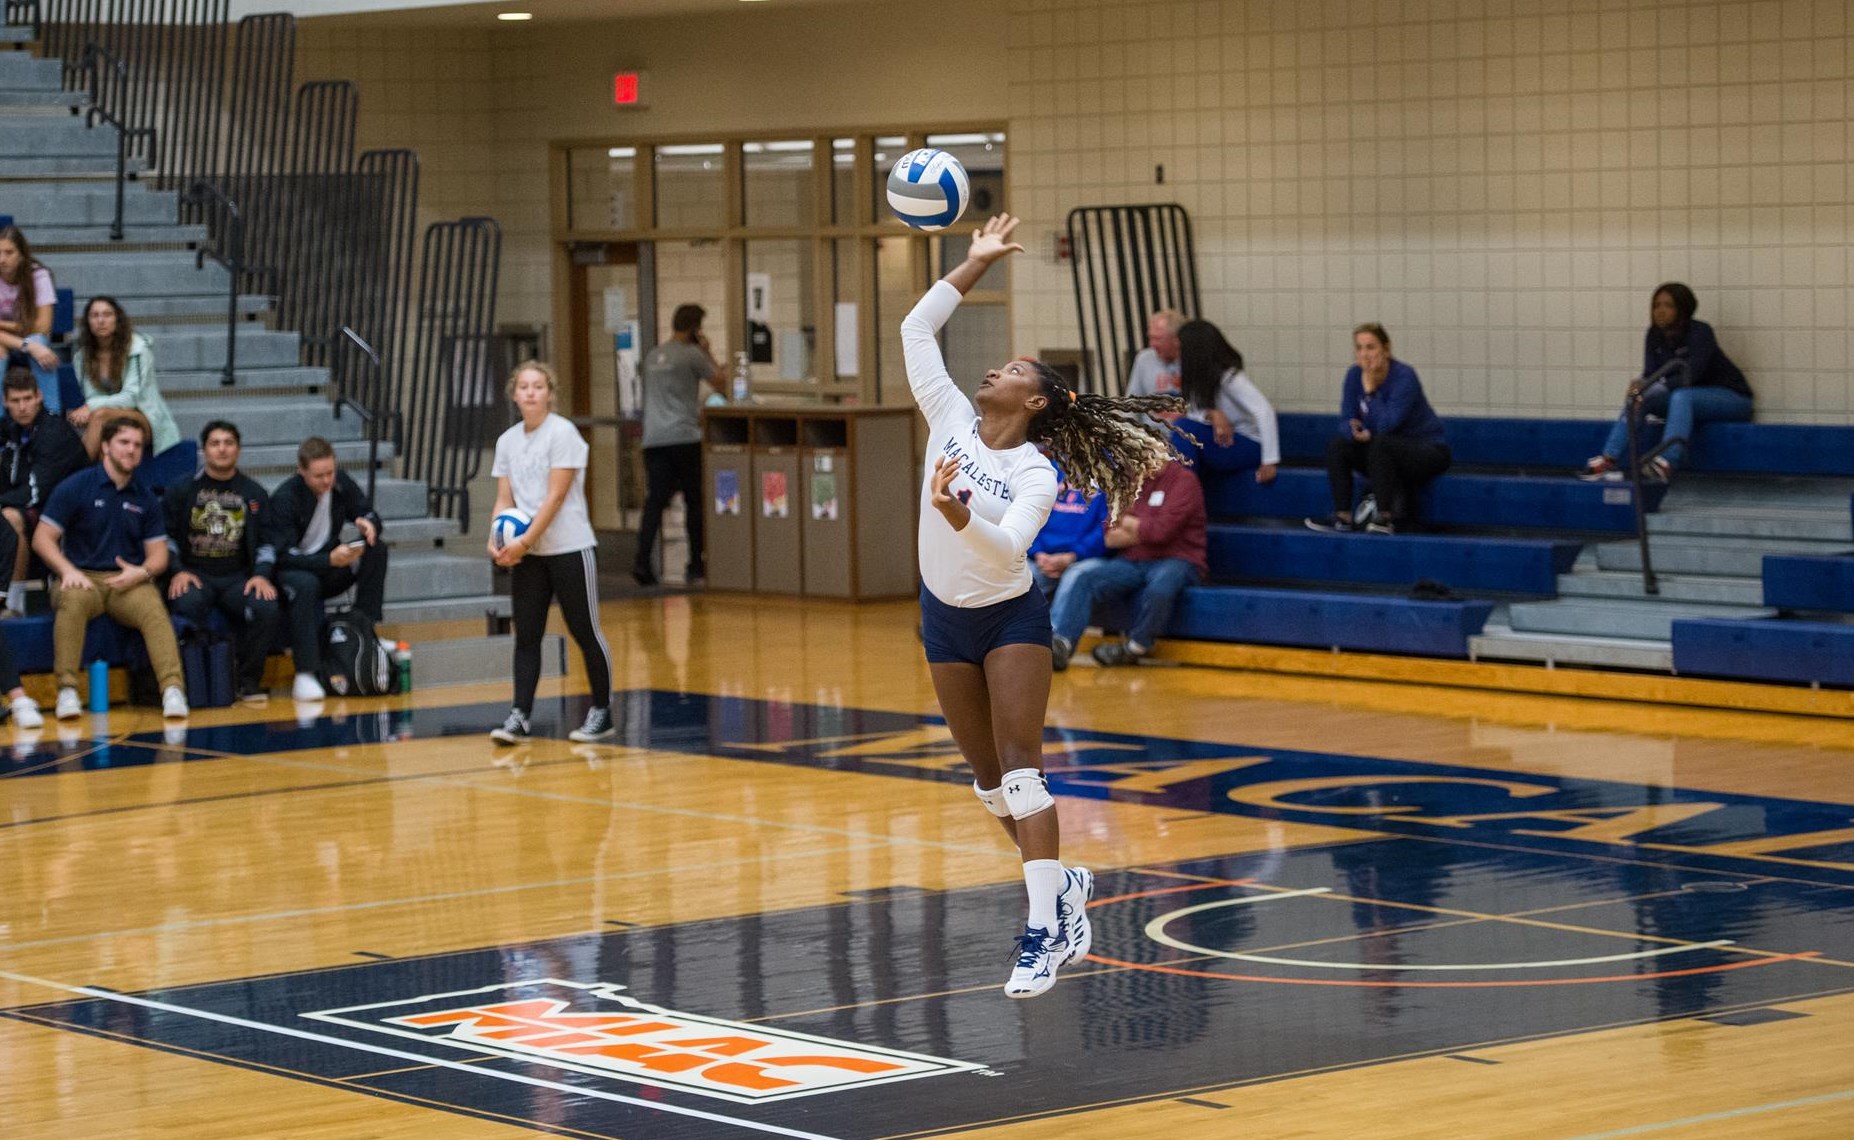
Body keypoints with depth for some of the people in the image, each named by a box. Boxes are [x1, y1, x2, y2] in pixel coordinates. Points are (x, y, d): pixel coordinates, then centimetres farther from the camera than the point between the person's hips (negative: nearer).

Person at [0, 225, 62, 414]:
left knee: (38, 341, -33)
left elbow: (42, 328, -17)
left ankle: (51, 413, -34)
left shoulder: (39, 276, -14)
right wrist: (27, 346, -37)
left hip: (32, 348, 0)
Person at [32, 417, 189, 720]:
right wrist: (68, 571, -17)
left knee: (154, 610, -31)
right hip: (83, 578, -2)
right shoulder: (75, 487, 3)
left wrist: (142, 572, -11)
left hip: (129, 581, 2)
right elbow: (42, 538, 0)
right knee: (73, 601, -37)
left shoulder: (146, 499, 13)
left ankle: (172, 689, -42)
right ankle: (67, 691, -37)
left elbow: (158, 554, 13)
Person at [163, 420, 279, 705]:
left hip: (238, 577, 2)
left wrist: (262, 575, -8)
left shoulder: (254, 494, 15)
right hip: (194, 574, -1)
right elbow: (167, 537, 8)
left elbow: (266, 542, 11)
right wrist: (177, 571, -8)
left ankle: (249, 682, -13)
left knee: (266, 606, -28)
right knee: (188, 604, -36)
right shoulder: (183, 490, 11)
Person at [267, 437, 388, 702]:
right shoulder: (284, 498, -20)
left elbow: (371, 516, 4)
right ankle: (305, 675, -41)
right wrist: (329, 560, -38)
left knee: (376, 550, -17)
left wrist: (368, 524, -23)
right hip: (289, 570, -5)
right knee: (305, 585, -39)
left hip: (329, 566, 5)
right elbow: (283, 556, -25)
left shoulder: (340, 484, -6)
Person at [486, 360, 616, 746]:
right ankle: (519, 717, 0)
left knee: (586, 632, 1)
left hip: (570, 550, -5)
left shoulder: (562, 433, -10)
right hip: (527, 555, 5)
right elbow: (504, 500, 8)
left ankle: (602, 714, 12)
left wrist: (524, 541, -19)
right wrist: (496, 541, -9)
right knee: (526, 636, 1)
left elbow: (555, 497, -16)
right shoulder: (507, 441, 8)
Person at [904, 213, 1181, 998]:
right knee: (986, 772, 11)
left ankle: (1045, 930, -17)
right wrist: (976, 263, -5)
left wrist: (961, 519, -48)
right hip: (946, 618, 5)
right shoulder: (950, 419, -5)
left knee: (1019, 764, -14)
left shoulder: (1038, 475, -16)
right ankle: (1060, 883, 29)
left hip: (1012, 619, -5)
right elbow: (915, 332, -6)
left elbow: (1009, 550, -30)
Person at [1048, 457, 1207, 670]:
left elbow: (1161, 530, -15)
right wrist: (1143, 532, -7)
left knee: (1160, 588, -39)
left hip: (1175, 561, -5)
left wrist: (1126, 522, 1)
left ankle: (1136, 648, -14)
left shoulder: (1183, 481, -3)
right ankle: (1059, 644, -31)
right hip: (1131, 563, 6)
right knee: (1081, 576, -18)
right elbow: (1110, 538, 9)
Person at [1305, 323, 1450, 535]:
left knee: (1381, 443, -34)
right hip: (1387, 453, 7)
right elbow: (1346, 421, -2)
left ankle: (1385, 518, -31)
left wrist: (1370, 390, -27)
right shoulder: (1354, 375, -3)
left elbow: (1387, 425, -29)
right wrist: (1357, 432, -24)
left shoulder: (1404, 376, -22)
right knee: (1336, 445, -11)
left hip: (1429, 450, -7)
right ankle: (1343, 517, -15)